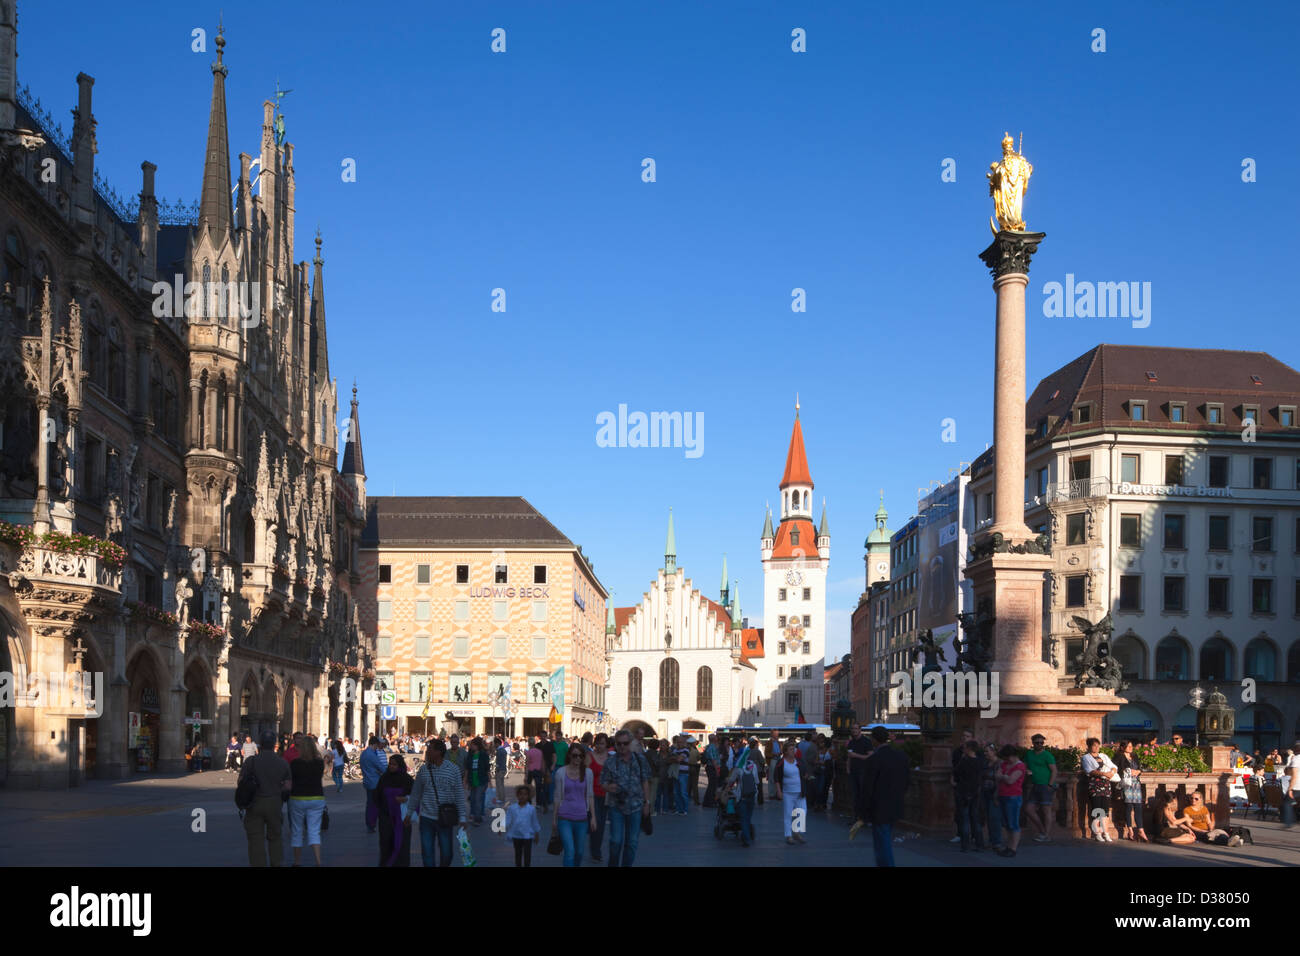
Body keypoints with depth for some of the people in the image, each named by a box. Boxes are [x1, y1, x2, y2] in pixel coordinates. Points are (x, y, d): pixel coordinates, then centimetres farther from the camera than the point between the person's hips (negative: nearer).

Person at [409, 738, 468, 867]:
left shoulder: (453, 770, -5)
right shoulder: (424, 770, 2)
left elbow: (460, 795, -3)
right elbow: (415, 793, 11)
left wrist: (462, 817, -6)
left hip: (445, 819, -2)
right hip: (426, 818, 2)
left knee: (446, 852, 5)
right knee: (426, 852, 1)